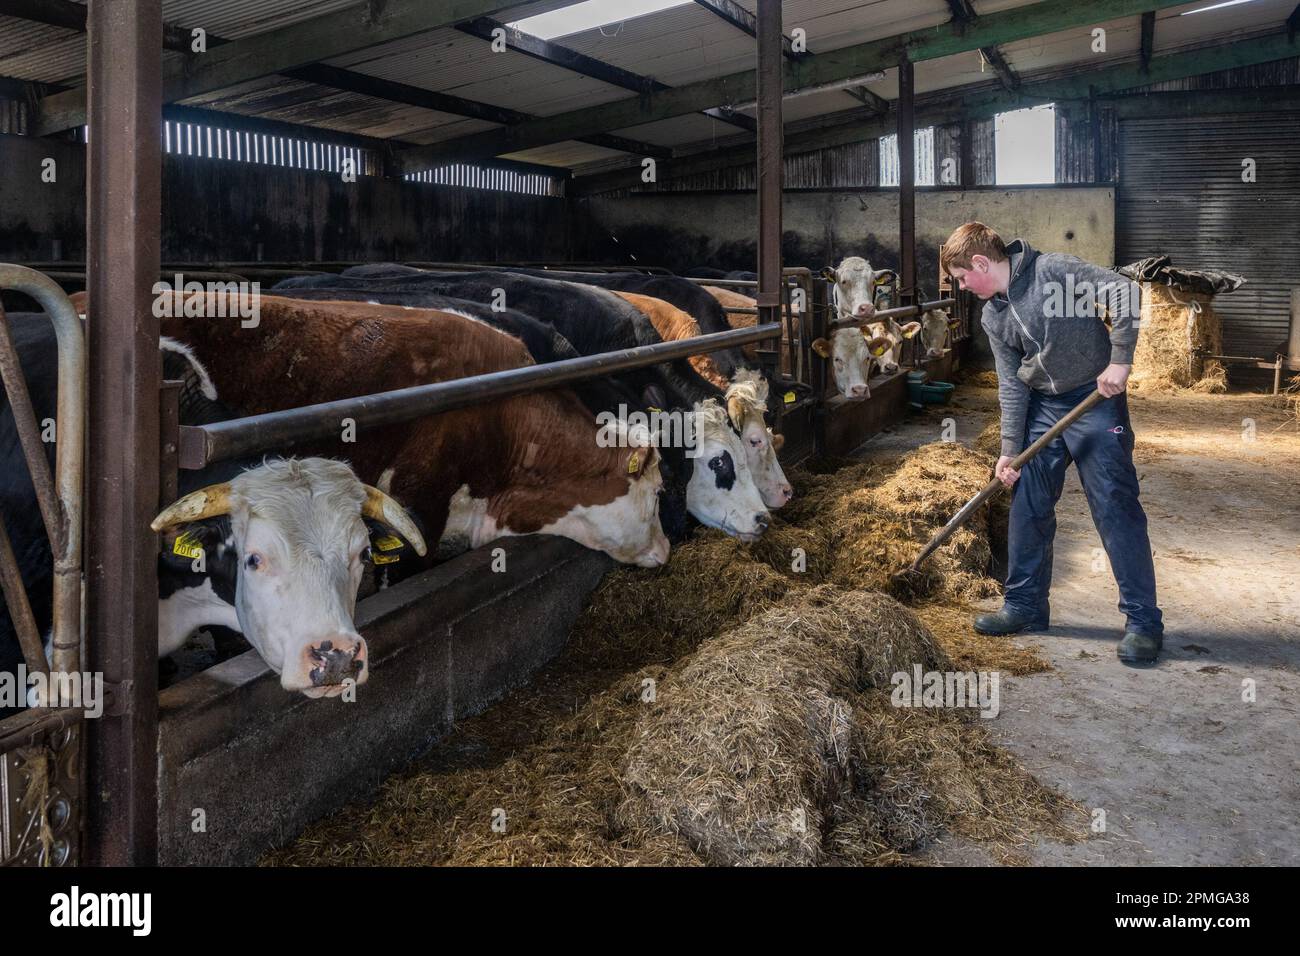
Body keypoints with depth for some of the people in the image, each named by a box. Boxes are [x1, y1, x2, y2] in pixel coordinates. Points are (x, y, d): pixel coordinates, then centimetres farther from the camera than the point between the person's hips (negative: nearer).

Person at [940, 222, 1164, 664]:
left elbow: (1124, 292, -19)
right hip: (1042, 407, 7)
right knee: (1027, 506, 8)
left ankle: (1143, 621, -3)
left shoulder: (1053, 270, -14)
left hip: (1096, 399, -7)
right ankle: (1025, 604, 22)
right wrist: (1010, 449, -3)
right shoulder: (993, 318, 6)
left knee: (1115, 506, -9)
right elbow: (1012, 385, 4)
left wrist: (1119, 360, -23)